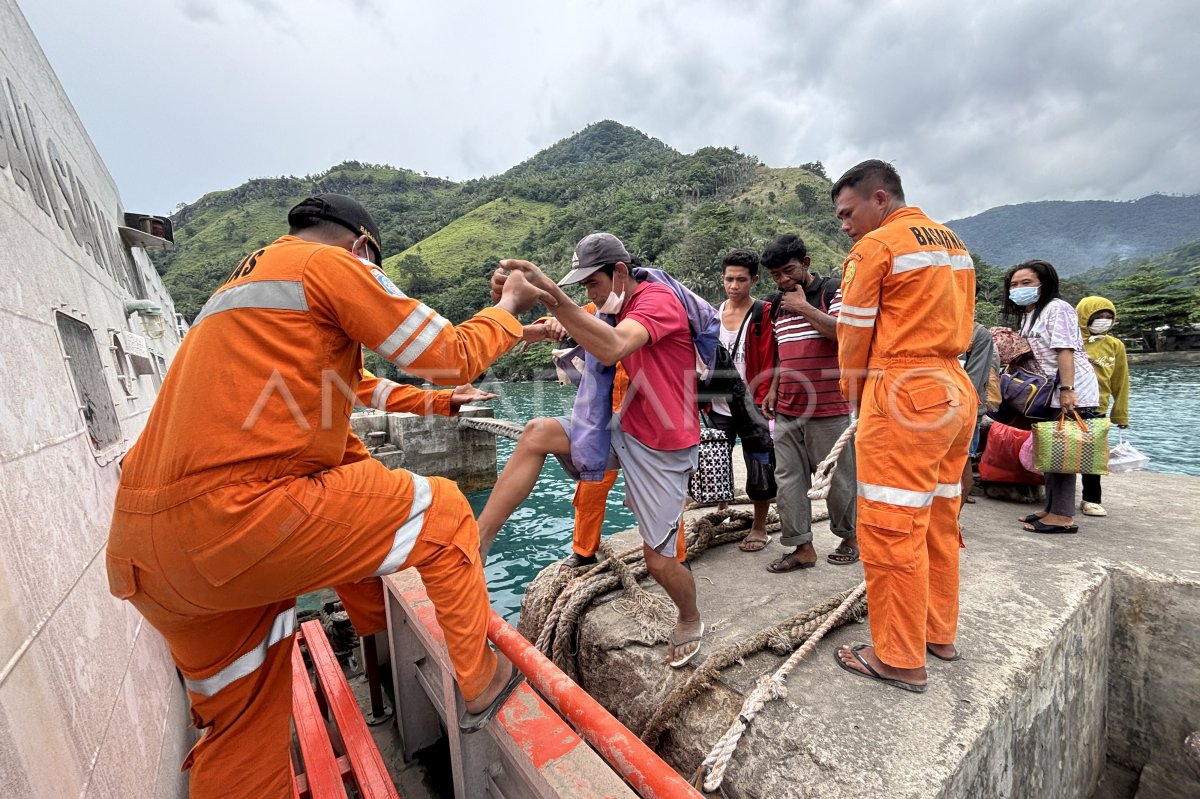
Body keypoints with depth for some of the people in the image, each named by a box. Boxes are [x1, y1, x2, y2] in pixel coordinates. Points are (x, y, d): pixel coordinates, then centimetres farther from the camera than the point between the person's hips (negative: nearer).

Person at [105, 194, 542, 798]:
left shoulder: (243, 282, 25)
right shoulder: (330, 264, -3)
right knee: (440, 511, 2)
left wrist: (437, 401, 38)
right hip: (232, 521, -10)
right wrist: (511, 307, 12)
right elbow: (452, 357, -6)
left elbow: (344, 385, 32)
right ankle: (479, 685, 15)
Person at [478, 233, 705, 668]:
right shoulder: (619, 308, 10)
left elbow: (612, 349, -38)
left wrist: (553, 297, -47)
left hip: (662, 449, -7)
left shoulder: (658, 300, -18)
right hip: (624, 429, 7)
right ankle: (475, 543, -15)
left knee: (659, 560, 2)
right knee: (537, 432, -14)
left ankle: (690, 622, 36)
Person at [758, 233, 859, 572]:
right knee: (788, 479, 5)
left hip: (828, 408, -6)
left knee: (837, 478, 7)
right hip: (786, 410, 6)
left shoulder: (833, 291, -2)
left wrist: (804, 307, -13)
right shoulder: (778, 304, 16)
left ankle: (850, 537, 29)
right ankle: (802, 547, 16)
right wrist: (773, 389, 14)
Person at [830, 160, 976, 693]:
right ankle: (939, 634, 30)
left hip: (901, 395, -9)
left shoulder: (875, 247, -7)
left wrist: (854, 392, 9)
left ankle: (900, 659, 9)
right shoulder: (953, 243, 18)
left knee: (891, 528, -2)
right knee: (939, 520, 16)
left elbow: (853, 335, -6)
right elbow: (957, 324, 16)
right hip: (955, 390, 10)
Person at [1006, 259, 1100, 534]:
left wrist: (1066, 390, -25)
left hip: (1072, 393, -9)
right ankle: (1052, 508, 20)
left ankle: (1063, 516, -2)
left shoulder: (1057, 308, -10)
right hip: (1050, 393, 9)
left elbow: (1065, 351, -19)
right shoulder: (1028, 315, 17)